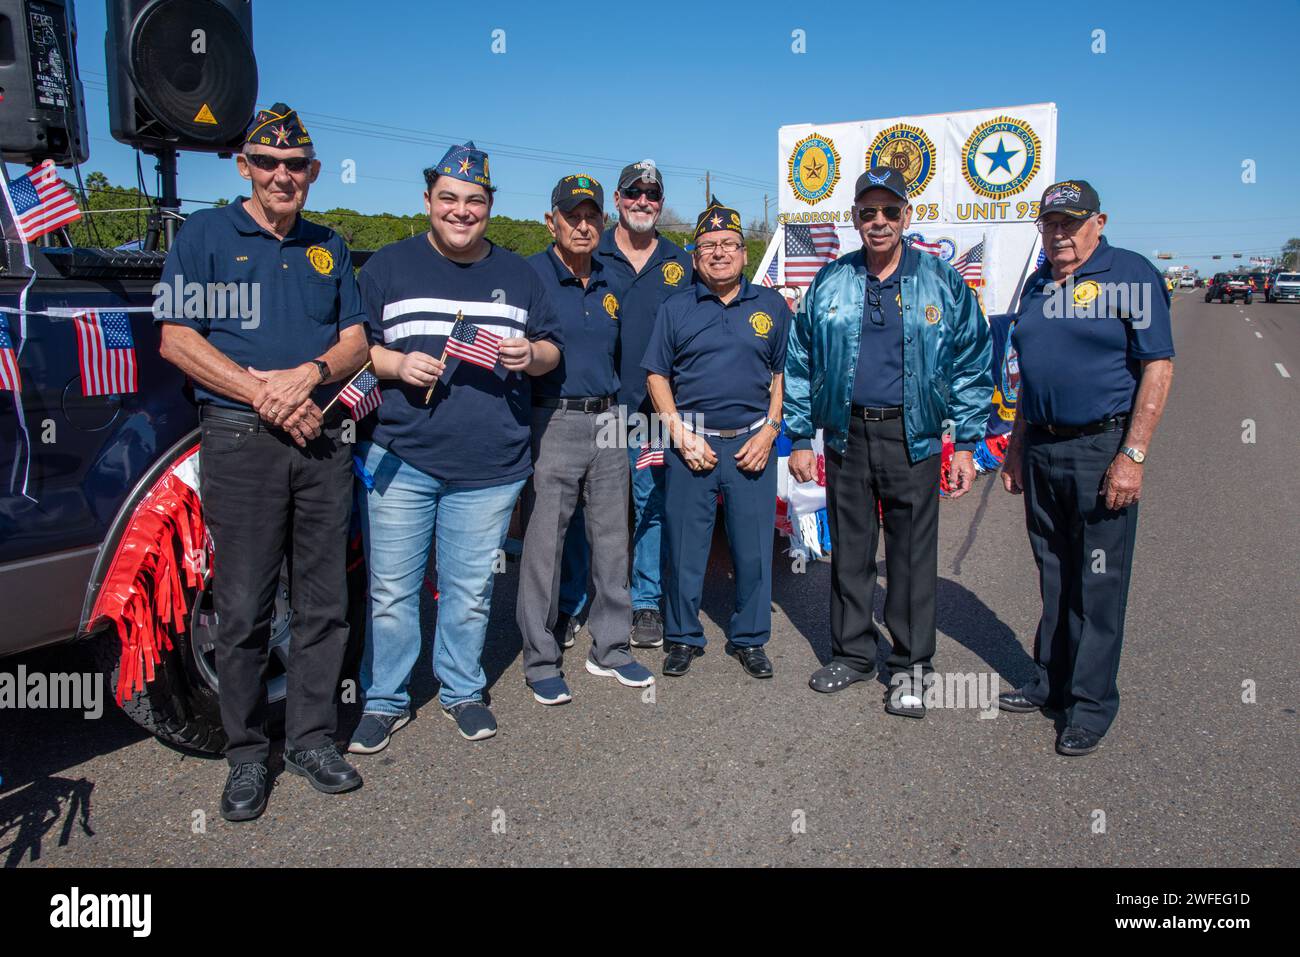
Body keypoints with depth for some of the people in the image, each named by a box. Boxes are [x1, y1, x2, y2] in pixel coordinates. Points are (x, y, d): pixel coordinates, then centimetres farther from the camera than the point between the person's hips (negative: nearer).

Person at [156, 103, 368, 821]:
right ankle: (246, 753, 16)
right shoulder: (205, 234, 5)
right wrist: (262, 393, -13)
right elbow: (176, 340, -2)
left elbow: (356, 338, 12)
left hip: (323, 440, 4)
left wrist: (311, 373, -10)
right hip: (241, 440, -3)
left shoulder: (328, 247, 17)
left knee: (325, 604, 7)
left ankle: (312, 739, 20)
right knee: (244, 609, 0)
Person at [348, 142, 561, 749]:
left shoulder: (517, 274, 13)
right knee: (391, 590, 5)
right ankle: (384, 699, 22)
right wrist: (396, 363, -12)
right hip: (400, 459, -1)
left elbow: (551, 350, 17)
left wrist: (531, 355, -6)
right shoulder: (388, 266, 7)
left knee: (470, 590, 10)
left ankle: (463, 691, 28)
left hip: (491, 468, 1)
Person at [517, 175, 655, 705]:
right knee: (543, 543, -1)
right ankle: (541, 661, 11)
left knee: (612, 539, 10)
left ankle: (610, 648, 24)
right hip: (552, 423, -6)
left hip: (605, 422, 6)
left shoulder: (610, 284, 14)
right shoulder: (529, 275, -4)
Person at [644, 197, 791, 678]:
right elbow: (657, 375, 6)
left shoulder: (771, 305, 10)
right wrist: (682, 435, -5)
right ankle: (683, 637, 20)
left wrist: (769, 430, -2)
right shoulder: (675, 308, 7)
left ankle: (749, 639, 21)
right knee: (684, 544, 4)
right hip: (691, 442, 0)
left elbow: (783, 373, 11)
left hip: (752, 443, 1)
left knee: (754, 545, 4)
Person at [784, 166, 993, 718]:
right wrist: (799, 438, 5)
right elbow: (801, 365, 9)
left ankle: (911, 667, 18)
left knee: (913, 554, 4)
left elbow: (971, 366, 3)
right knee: (849, 551, 11)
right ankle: (852, 653, 27)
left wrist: (966, 444, -3)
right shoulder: (829, 283, 7)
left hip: (913, 439, -2)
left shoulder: (943, 283, 2)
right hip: (846, 436, 2)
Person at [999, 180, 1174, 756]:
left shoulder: (1129, 274, -7)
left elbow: (1158, 368, -12)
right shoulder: (1038, 284, 14)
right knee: (1053, 575, 15)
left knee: (1099, 581, 1)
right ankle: (1050, 682, 28)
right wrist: (1016, 447, 16)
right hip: (1041, 449, 7)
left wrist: (1132, 455, -18)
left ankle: (1091, 704, 13)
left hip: (1101, 449, -6)